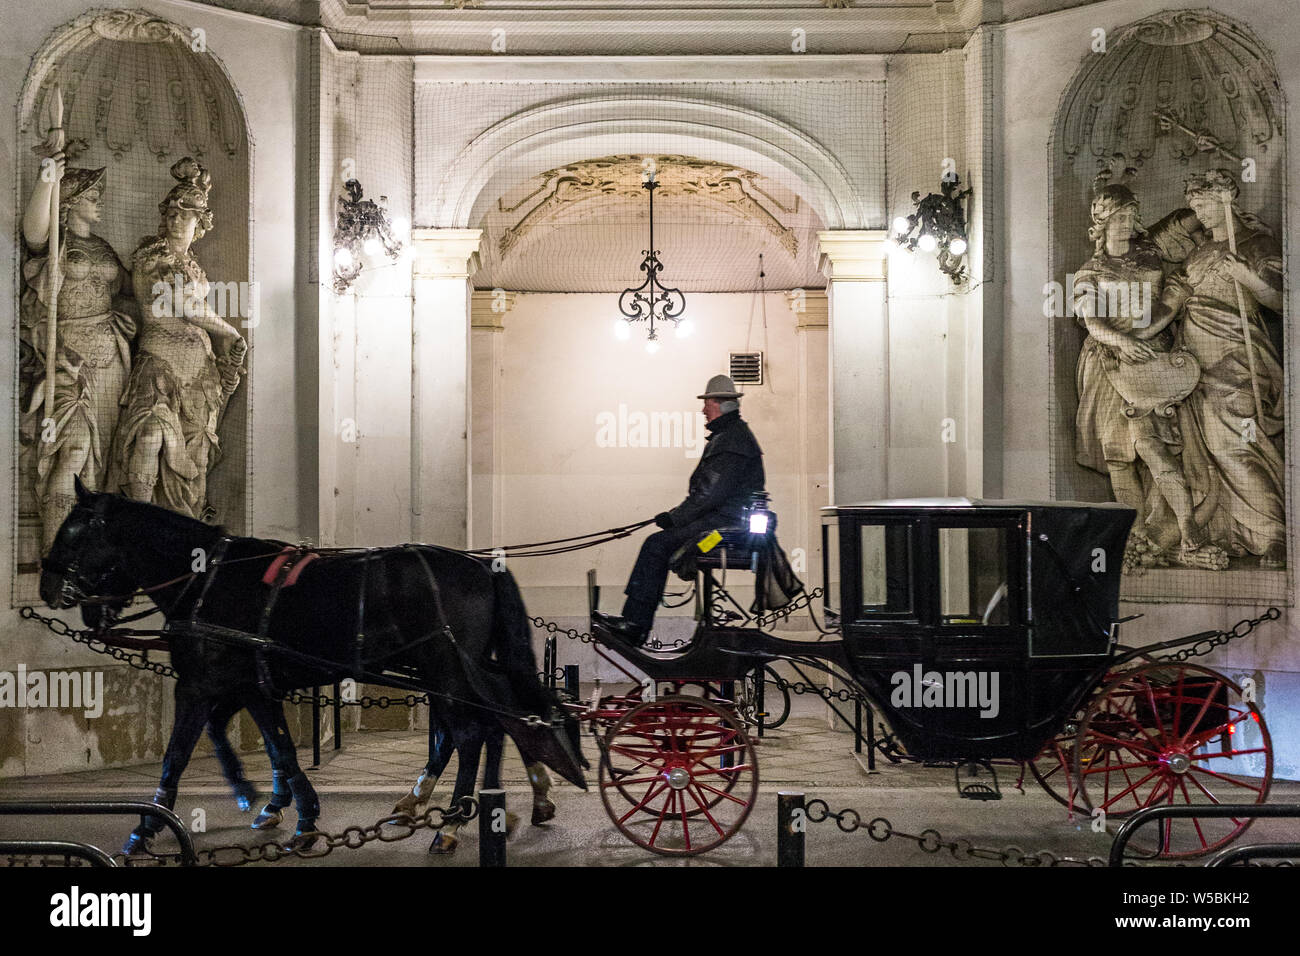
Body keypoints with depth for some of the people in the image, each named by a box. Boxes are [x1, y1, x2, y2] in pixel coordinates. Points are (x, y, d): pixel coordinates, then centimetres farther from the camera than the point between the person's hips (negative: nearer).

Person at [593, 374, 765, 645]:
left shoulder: (731, 440, -15)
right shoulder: (731, 434, 21)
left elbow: (711, 493, -22)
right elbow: (708, 489, 21)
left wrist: (674, 518, -14)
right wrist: (676, 515, 10)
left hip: (726, 522, -11)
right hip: (723, 518, 11)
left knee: (657, 544, -16)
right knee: (659, 544, 7)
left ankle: (633, 622, -14)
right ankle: (637, 625, 3)